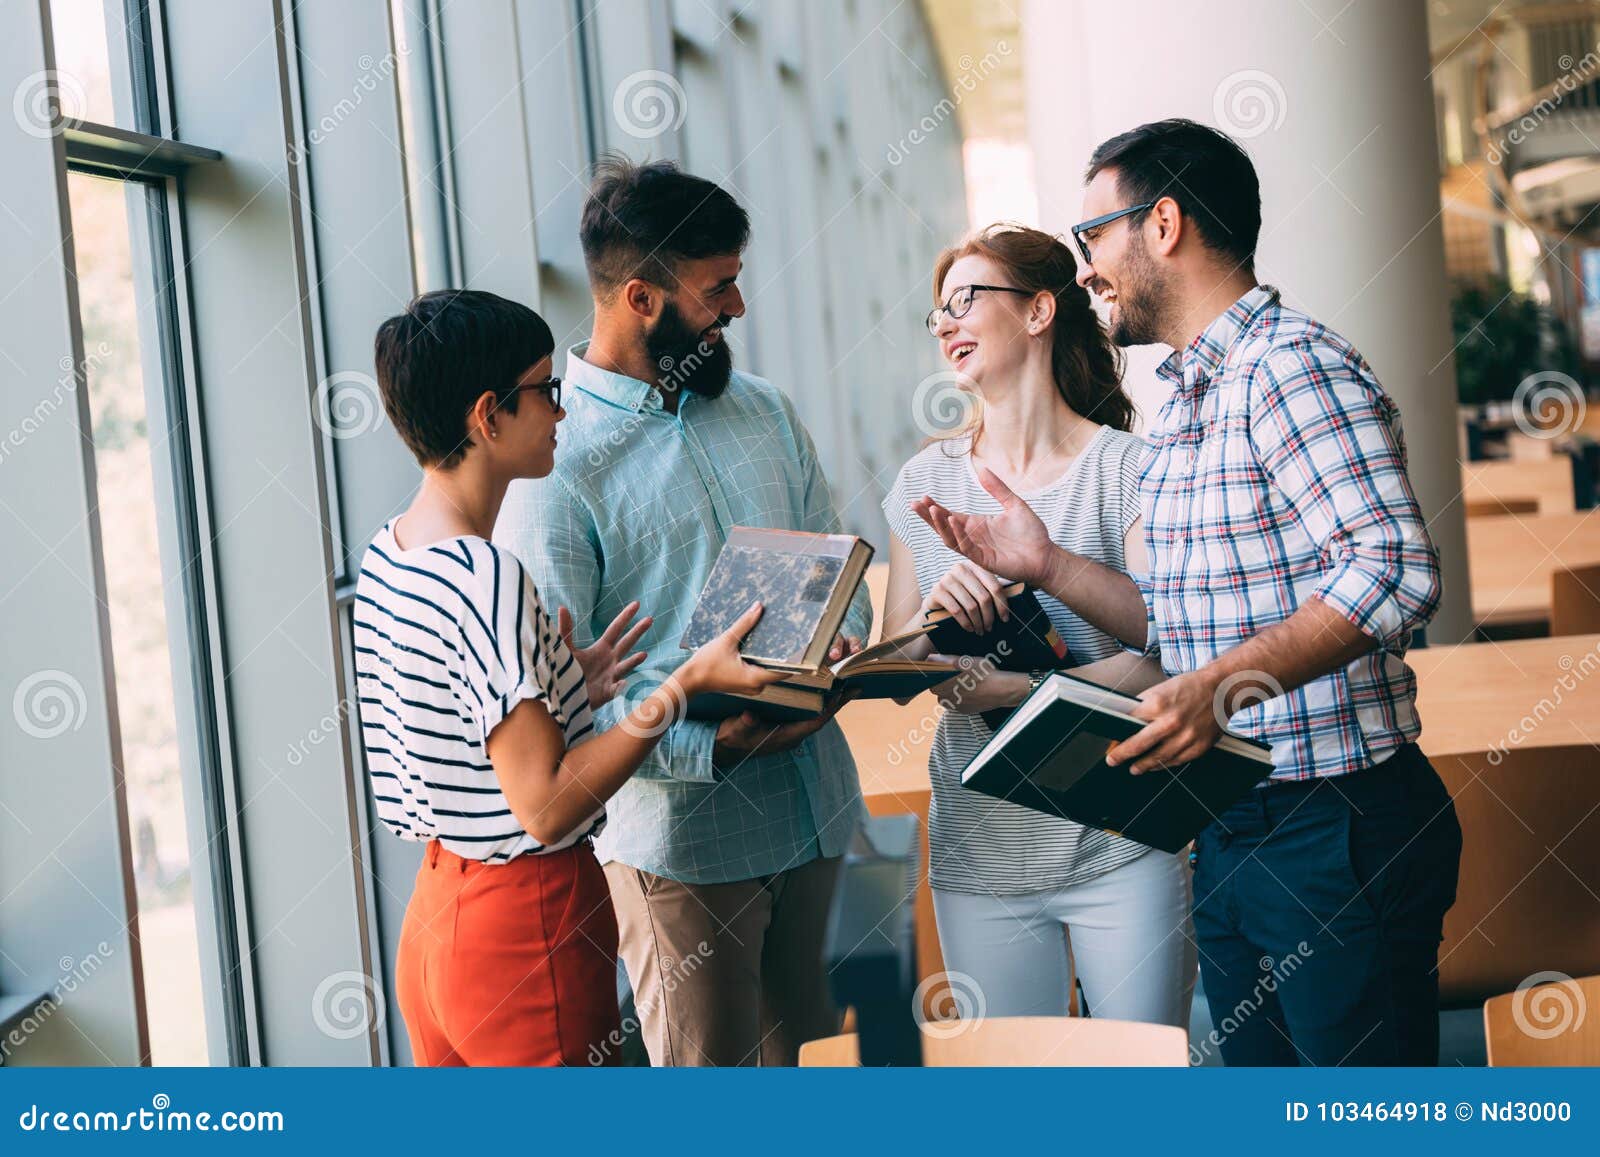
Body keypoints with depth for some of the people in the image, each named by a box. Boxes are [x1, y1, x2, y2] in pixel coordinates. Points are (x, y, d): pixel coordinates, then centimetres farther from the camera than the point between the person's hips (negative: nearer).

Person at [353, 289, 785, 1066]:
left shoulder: (384, 557, 7)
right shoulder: (487, 578, -22)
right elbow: (545, 808, -23)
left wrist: (565, 689, 10)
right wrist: (686, 683, -21)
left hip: (435, 915, 9)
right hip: (528, 923, -9)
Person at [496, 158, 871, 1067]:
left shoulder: (766, 413, 11)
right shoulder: (553, 457, -12)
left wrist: (840, 644, -5)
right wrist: (712, 743, -25)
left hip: (814, 811, 7)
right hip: (680, 833, -7)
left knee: (808, 1053, 17)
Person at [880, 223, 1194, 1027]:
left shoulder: (1126, 469, -5)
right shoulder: (926, 480, 8)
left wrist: (1021, 688, -25)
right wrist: (934, 608, -13)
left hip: (1118, 846, -3)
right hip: (979, 849, 3)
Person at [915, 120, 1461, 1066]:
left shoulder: (1291, 366, -13)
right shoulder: (1186, 401, 18)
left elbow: (1396, 570, -24)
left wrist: (1225, 684, -31)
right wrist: (1047, 565, 10)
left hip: (1338, 823, -9)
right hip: (1229, 834, 9)